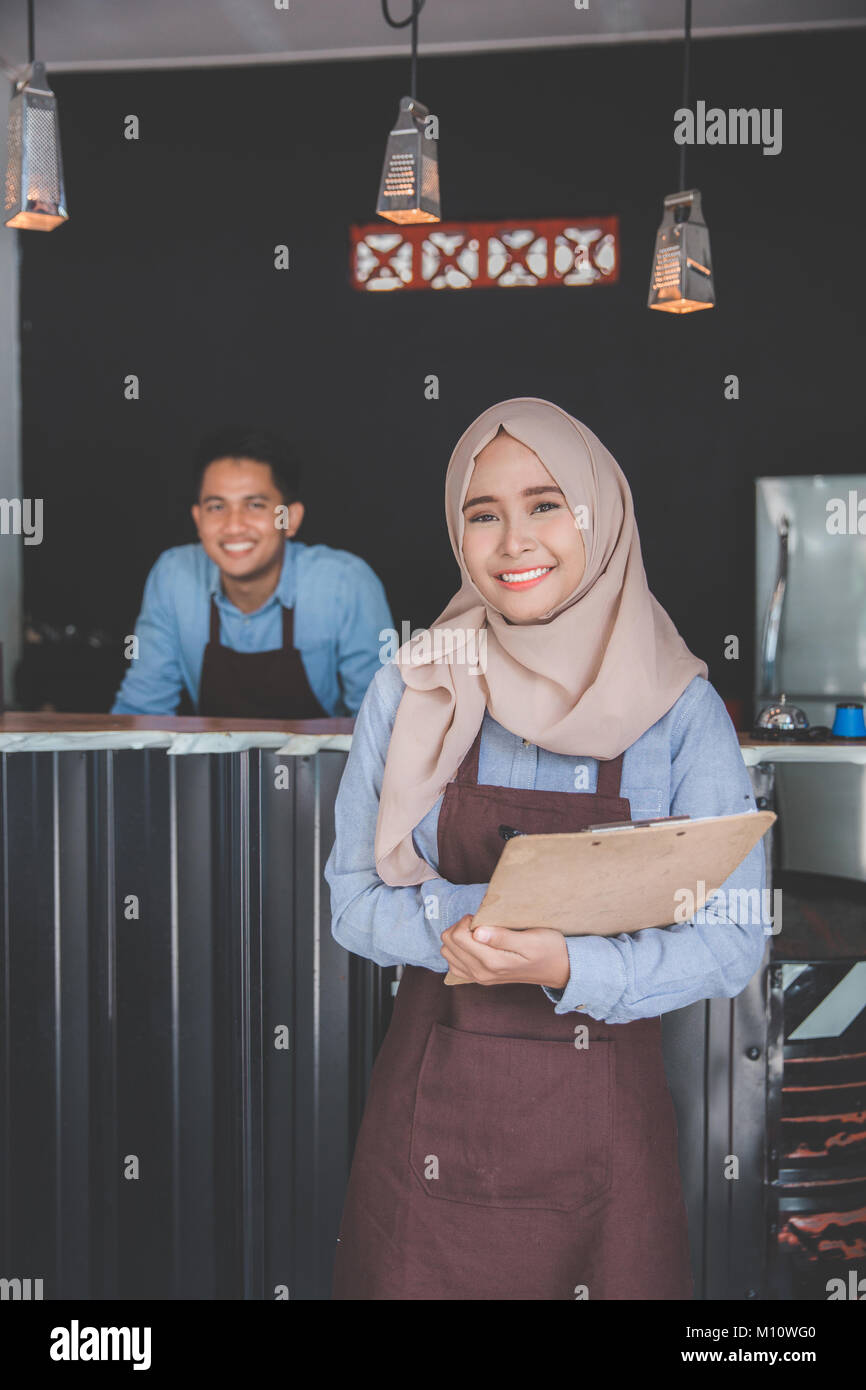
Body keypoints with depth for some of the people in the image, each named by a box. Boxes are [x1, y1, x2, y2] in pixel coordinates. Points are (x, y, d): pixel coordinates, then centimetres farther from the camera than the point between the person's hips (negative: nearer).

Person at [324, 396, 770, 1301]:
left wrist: (567, 966, -24)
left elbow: (733, 941, -8)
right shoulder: (410, 689, -2)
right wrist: (462, 919, -20)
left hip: (602, 1117, 0)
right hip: (433, 1105, 1)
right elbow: (350, 898, 0)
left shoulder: (680, 709, -5)